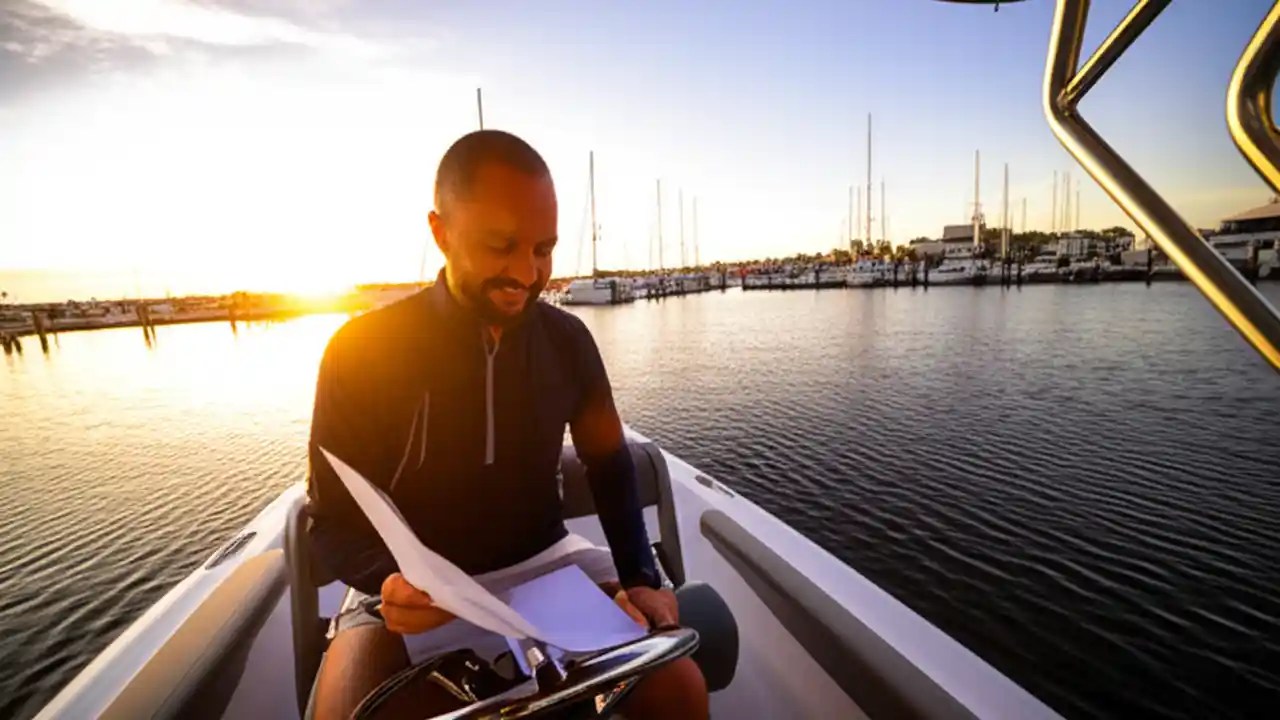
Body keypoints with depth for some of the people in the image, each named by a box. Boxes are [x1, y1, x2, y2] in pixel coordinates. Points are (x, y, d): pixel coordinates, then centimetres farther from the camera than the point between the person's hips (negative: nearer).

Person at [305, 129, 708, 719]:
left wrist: (641, 577, -10)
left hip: (547, 562, 2)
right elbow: (333, 518, -7)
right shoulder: (363, 350, -14)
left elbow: (609, 464, 3)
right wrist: (391, 581, -29)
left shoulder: (568, 340, -6)